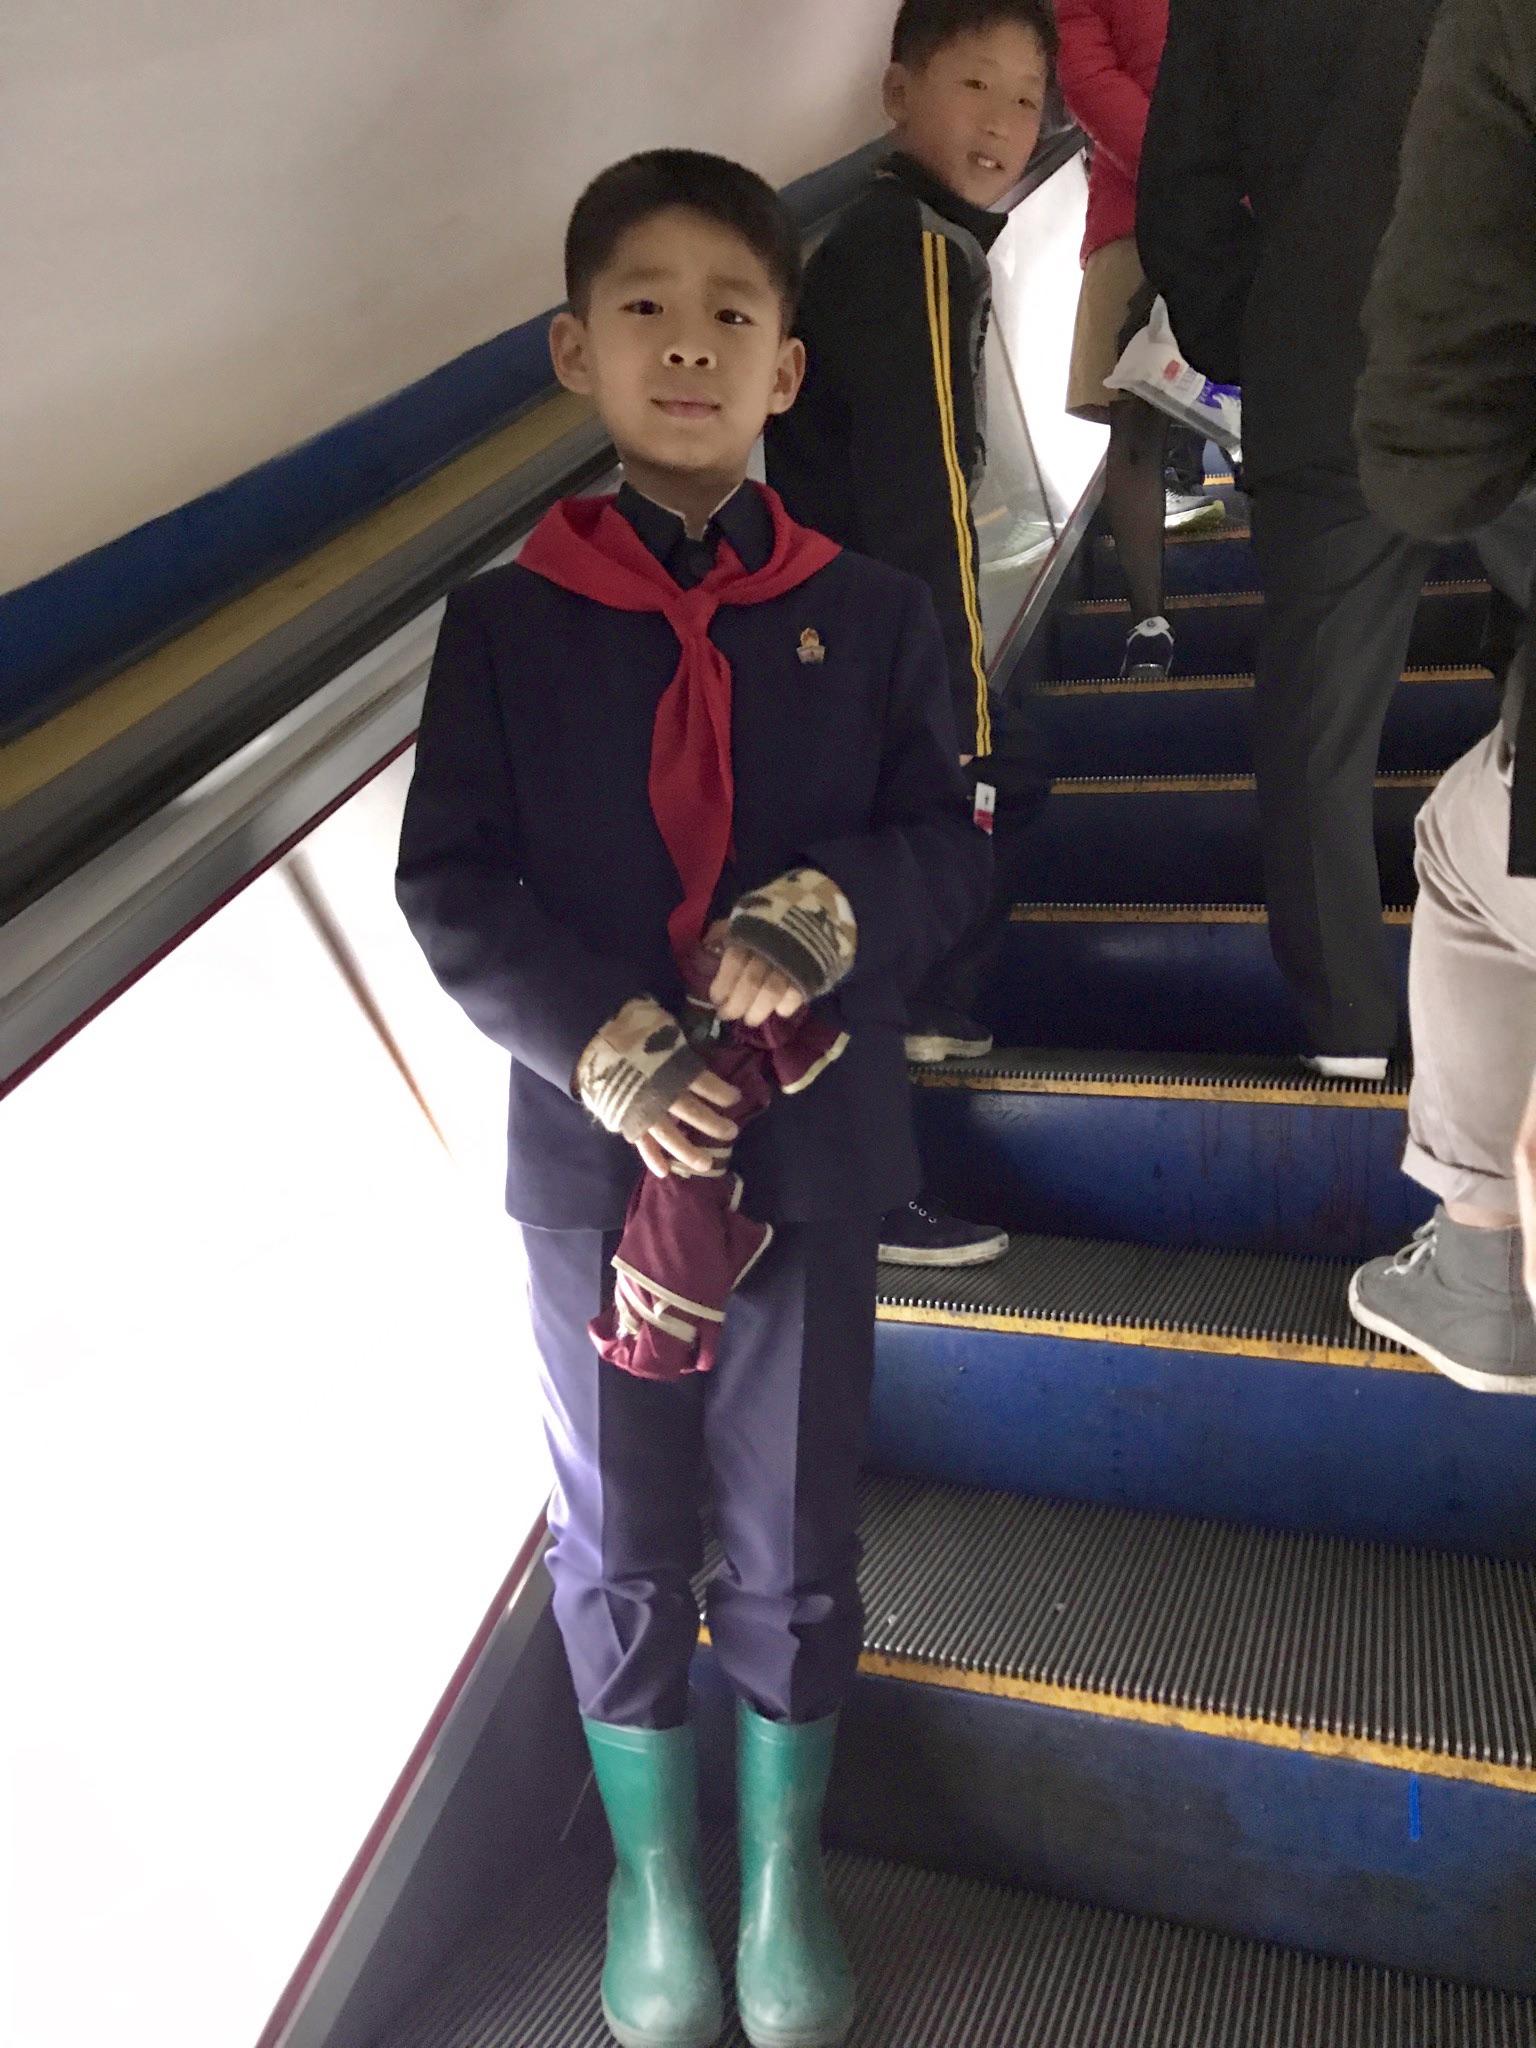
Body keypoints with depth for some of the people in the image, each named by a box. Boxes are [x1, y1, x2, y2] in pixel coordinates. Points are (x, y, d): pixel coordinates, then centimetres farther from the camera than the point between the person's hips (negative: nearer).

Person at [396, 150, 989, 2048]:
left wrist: (824, 915, -20)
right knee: (618, 1539, 15)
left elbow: (948, 841, 1)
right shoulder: (503, 625, -1)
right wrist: (608, 1055, -18)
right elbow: (450, 884, -5)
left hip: (810, 1149, 1)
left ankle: (782, 1862, 41)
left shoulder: (868, 615, 2)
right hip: (589, 1150, 0)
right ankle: (652, 1864, 42)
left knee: (793, 1533, 14)